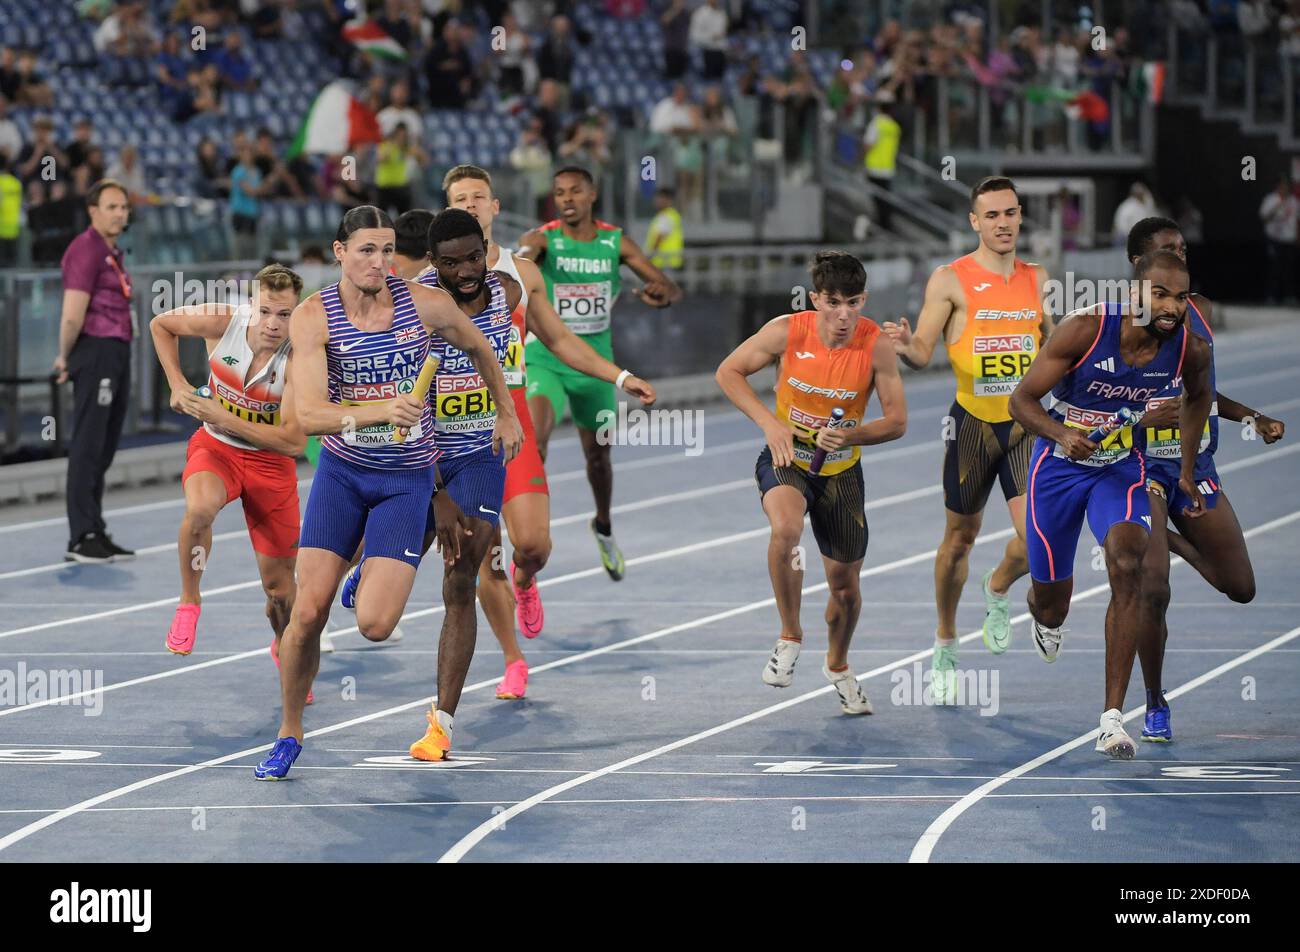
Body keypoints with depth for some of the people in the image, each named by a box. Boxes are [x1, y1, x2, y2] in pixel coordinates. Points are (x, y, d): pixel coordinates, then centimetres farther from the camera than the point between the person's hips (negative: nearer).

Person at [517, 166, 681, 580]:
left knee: (598, 454, 18)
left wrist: (662, 293, -28)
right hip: (546, 356, -3)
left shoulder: (616, 243, -3)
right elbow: (524, 252, -36)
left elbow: (672, 288, -3)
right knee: (536, 438, -28)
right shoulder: (544, 238, -11)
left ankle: (604, 527, 45)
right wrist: (521, 258, -62)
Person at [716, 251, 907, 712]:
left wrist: (850, 436, -28)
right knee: (786, 527, -35)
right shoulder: (787, 331, -18)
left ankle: (838, 665, 41)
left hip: (841, 470, 2)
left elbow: (897, 421, -10)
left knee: (845, 584, 9)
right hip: (786, 458, -2)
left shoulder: (877, 346, -17)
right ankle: (790, 635, -14)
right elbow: (729, 372, -5)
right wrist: (770, 423, -17)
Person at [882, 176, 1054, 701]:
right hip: (973, 423, -2)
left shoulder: (1037, 278, 7)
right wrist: (905, 346, -31)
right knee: (960, 539, 10)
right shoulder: (950, 280, -6)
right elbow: (923, 353, -10)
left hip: (1026, 423, 2)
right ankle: (945, 646, 29)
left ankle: (998, 590, 21)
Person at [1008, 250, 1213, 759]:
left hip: (1123, 468, 1)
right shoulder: (1085, 330, -27)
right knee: (1051, 602, 10)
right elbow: (1021, 400, -20)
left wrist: (1187, 471, 10)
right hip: (1060, 464, -1)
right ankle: (1047, 619, 54)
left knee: (1127, 567, -27)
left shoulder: (1190, 349, -16)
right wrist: (1061, 434, -39)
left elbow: (1198, 397, 10)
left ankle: (1113, 718, -25)